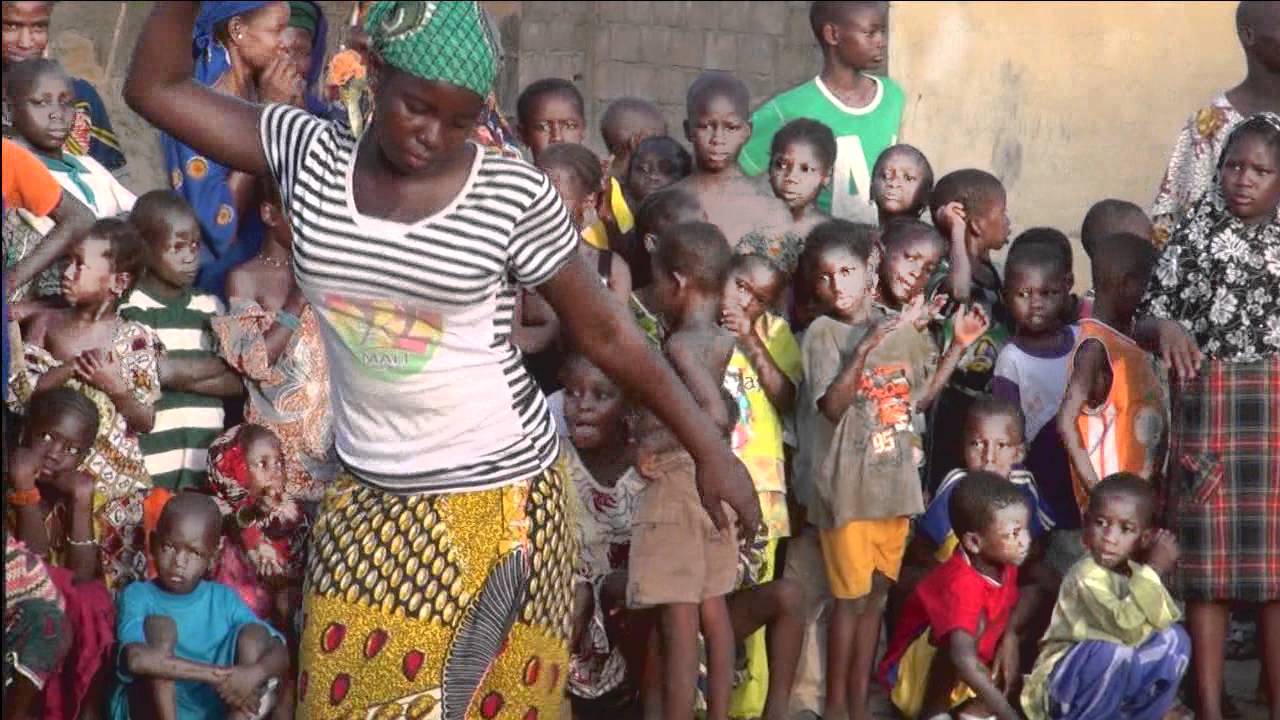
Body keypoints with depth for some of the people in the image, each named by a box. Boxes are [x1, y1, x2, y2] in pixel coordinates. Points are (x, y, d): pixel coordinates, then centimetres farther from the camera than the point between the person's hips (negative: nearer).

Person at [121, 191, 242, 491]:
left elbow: (237, 381, 1)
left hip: (208, 463, 5)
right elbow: (162, 371, -14)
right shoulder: (132, 308, -4)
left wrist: (181, 375, -12)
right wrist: (217, 365, -5)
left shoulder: (209, 307, 11)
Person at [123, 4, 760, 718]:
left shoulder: (513, 195, -12)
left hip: (497, 494, -3)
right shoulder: (310, 153, -3)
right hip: (367, 498, 3)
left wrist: (709, 448, -5)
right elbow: (157, 88, 2)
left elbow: (606, 331, -5)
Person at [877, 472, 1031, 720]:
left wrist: (1009, 639, -10)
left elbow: (1011, 610, 13)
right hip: (914, 675, -9)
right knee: (975, 624, -32)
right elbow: (963, 659, -47)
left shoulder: (1005, 565, -8)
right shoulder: (961, 583, -33)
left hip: (957, 681, 9)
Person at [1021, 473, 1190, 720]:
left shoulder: (1135, 571, 1)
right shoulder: (1086, 576, -23)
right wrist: (1153, 571, -35)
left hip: (1115, 680, 8)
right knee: (1115, 652, -34)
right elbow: (1126, 628, -35)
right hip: (1064, 685, -8)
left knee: (1174, 639, -6)